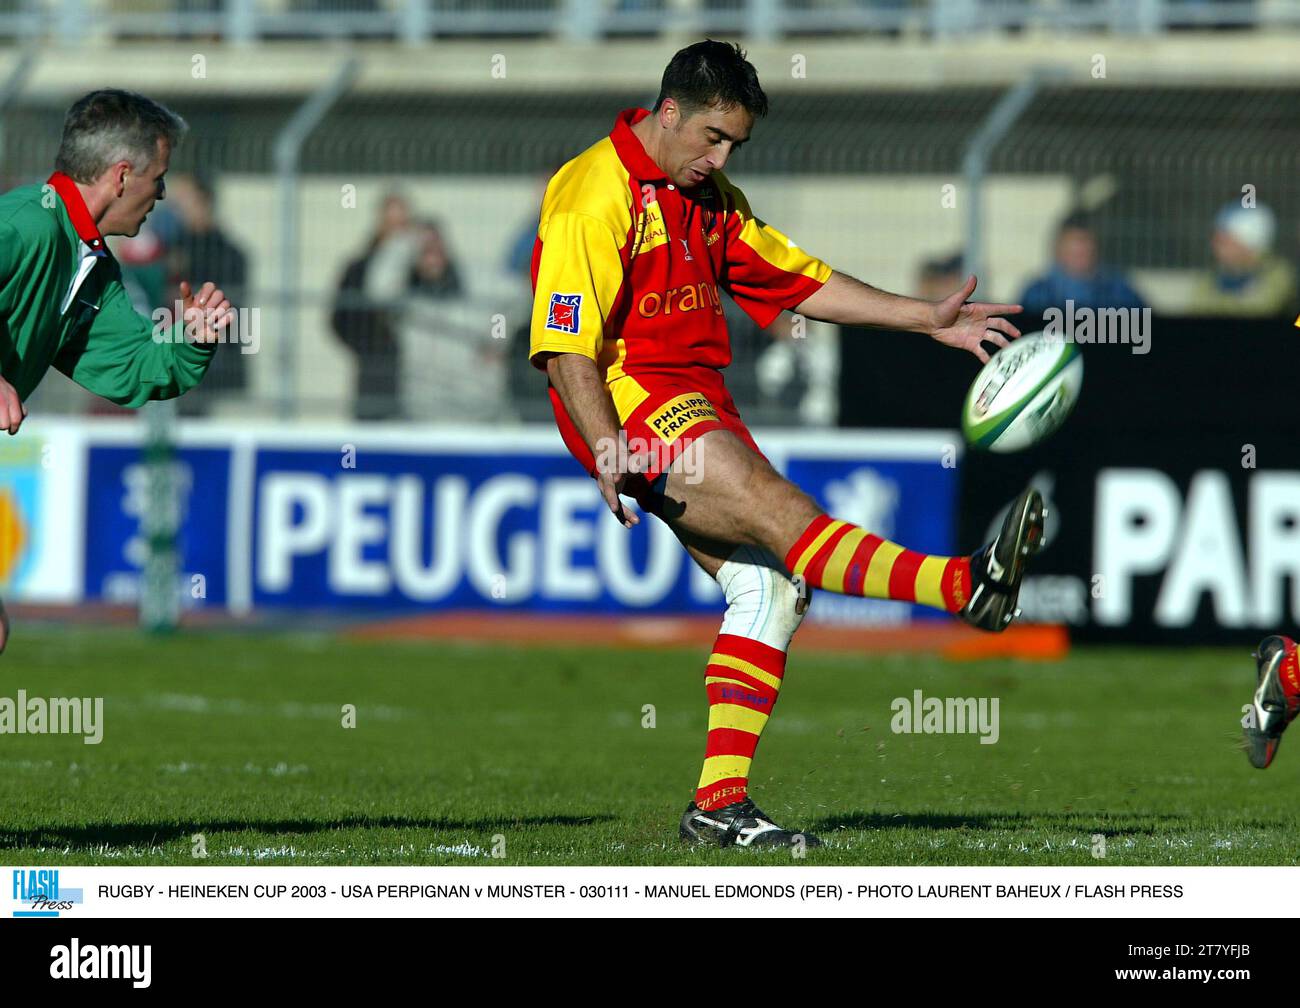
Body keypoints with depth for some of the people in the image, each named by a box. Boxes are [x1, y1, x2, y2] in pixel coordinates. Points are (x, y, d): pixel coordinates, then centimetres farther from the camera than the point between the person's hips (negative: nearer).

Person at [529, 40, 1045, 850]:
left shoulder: (709, 198, 17)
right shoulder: (597, 192, -11)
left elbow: (799, 281, 21)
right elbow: (564, 344, -16)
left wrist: (929, 319, 15)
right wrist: (607, 449, -26)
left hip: (698, 403, 9)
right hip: (629, 403, -9)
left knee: (769, 589, -2)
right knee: (778, 507, -24)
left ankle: (721, 801, -3)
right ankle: (968, 586, -43)